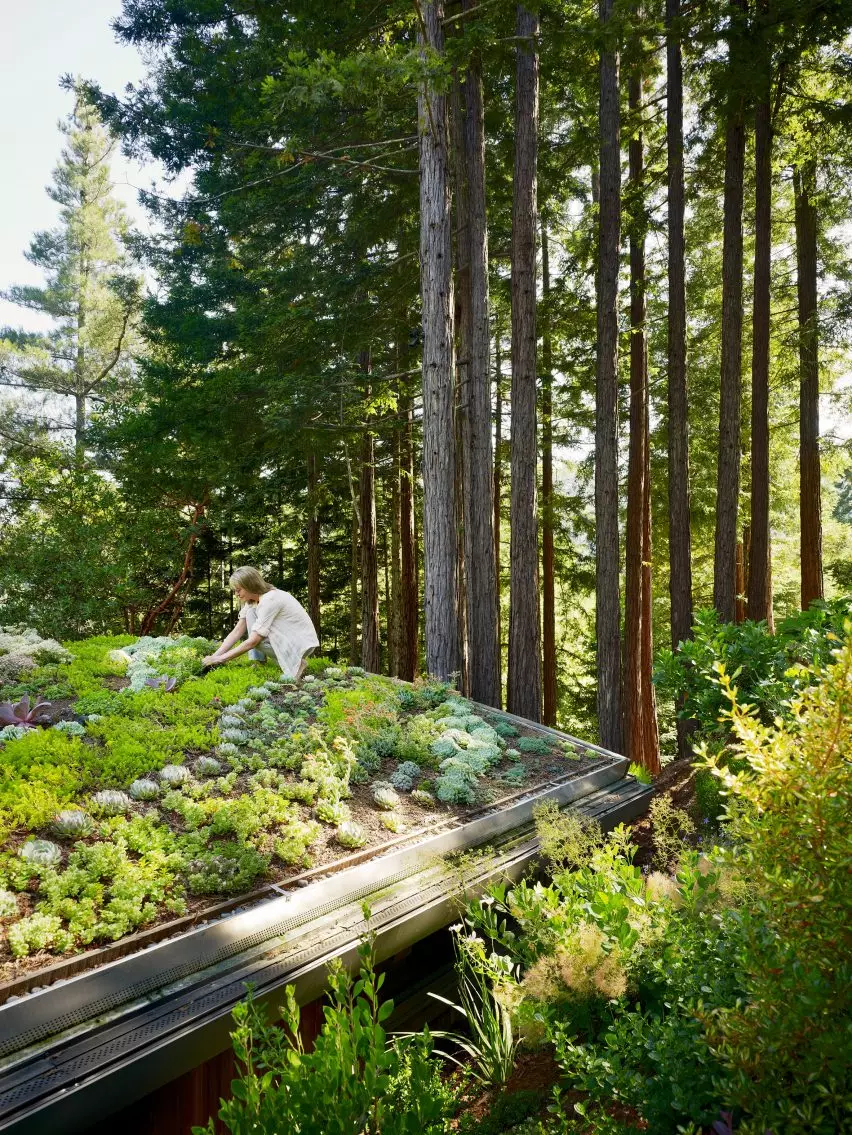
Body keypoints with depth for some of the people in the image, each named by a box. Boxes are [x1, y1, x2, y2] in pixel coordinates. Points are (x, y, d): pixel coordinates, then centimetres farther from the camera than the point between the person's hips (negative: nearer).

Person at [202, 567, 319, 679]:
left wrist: (221, 659, -23)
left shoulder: (270, 599, -25)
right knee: (251, 613, -5)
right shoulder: (252, 600, 2)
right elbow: (237, 632, 1)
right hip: (284, 637, 9)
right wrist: (214, 656, -10)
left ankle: (294, 662, -9)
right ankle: (259, 663, -2)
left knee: (255, 638, -24)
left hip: (302, 642, -9)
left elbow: (253, 641, -27)